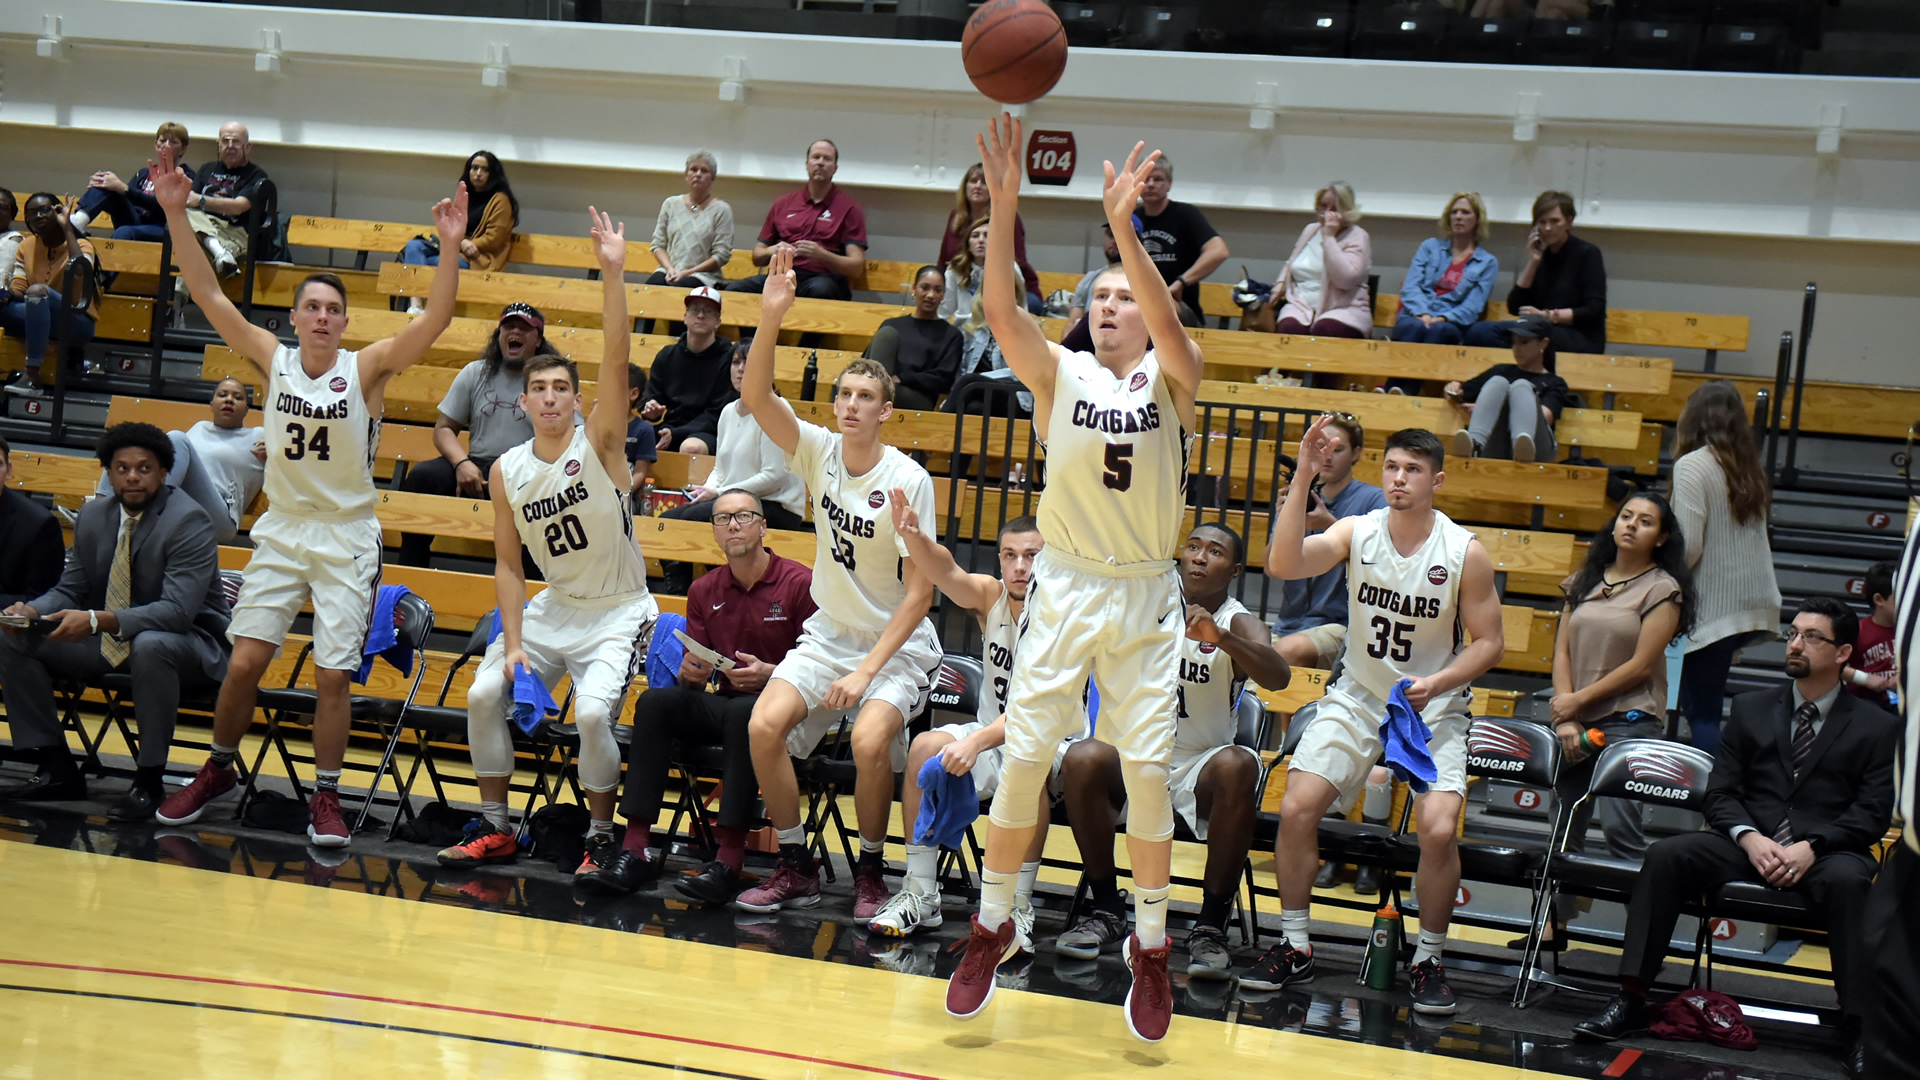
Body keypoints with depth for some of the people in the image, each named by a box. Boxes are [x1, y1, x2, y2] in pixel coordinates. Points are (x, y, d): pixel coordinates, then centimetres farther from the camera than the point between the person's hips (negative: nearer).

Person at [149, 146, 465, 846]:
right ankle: (218, 771, 22)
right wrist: (176, 213, -17)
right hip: (282, 530, 2)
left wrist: (449, 248, -33)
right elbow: (208, 295, -9)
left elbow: (436, 319, -20)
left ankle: (326, 796, 13)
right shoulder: (273, 359, -3)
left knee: (332, 675, -2)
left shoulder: (366, 368, -9)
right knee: (245, 661, 0)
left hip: (347, 539, -2)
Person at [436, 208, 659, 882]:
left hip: (620, 612, -5)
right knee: (484, 695, -7)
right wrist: (513, 644, -7)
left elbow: (615, 362, -26)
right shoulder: (506, 471, 0)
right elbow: (507, 563, 4)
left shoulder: (598, 444, -12)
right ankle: (495, 830, 10)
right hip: (553, 609, 5)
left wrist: (612, 275, -35)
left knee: (592, 712, -25)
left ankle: (601, 839, -5)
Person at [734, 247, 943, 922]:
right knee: (764, 725, -18)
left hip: (898, 642, -4)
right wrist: (770, 319, -34)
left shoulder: (908, 480, -16)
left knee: (870, 740, -29)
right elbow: (755, 397, -19)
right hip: (830, 632, 4)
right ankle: (796, 868, 0)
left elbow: (920, 592, -15)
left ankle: (871, 873, -5)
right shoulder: (820, 452, -4)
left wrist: (870, 668, -21)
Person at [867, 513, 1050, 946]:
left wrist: (978, 742, -45)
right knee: (927, 746, -22)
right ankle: (920, 894, -16)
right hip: (992, 735, 5)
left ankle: (1019, 904, -28)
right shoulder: (991, 596, -4)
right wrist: (912, 536, -48)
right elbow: (947, 572, -26)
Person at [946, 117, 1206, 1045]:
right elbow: (1001, 310, -17)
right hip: (1066, 587, 1)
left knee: (1148, 769, 0)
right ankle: (993, 923, 19)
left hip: (1147, 595, 0)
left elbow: (1168, 321, -24)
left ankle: (1149, 943, 16)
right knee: (1023, 759, 0)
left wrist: (1123, 229, -37)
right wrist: (1003, 207, -30)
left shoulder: (1170, 378, -1)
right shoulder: (1059, 372, 1)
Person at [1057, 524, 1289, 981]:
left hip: (1200, 767, -2)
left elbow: (1279, 677, -26)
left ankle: (1211, 926, -25)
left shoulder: (1238, 623, -6)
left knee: (1237, 766, -34)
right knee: (1082, 760, -28)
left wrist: (1219, 637, -43)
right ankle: (1106, 911, -12)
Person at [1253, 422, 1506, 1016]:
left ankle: (1428, 960, 3)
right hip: (1358, 698, 2)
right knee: (1297, 808, -13)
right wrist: (1302, 480, -32)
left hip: (1434, 710, -2)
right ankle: (1294, 948, 6)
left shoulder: (1466, 553, -11)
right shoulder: (1356, 533, -7)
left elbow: (1489, 643, -5)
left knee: (1439, 829, -21)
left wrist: (1436, 684, -21)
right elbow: (1283, 564, -24)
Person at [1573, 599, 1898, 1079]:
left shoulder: (1877, 727, 8)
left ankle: (1859, 1028, -34)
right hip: (1748, 842, 3)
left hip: (1826, 852, -3)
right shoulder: (1751, 709, 17)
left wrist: (1810, 847, -18)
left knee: (1847, 880, -38)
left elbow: (1873, 813, -2)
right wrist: (1750, 838, -12)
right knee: (1666, 855, -23)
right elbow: (1721, 792, 10)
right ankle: (1631, 1000, -22)